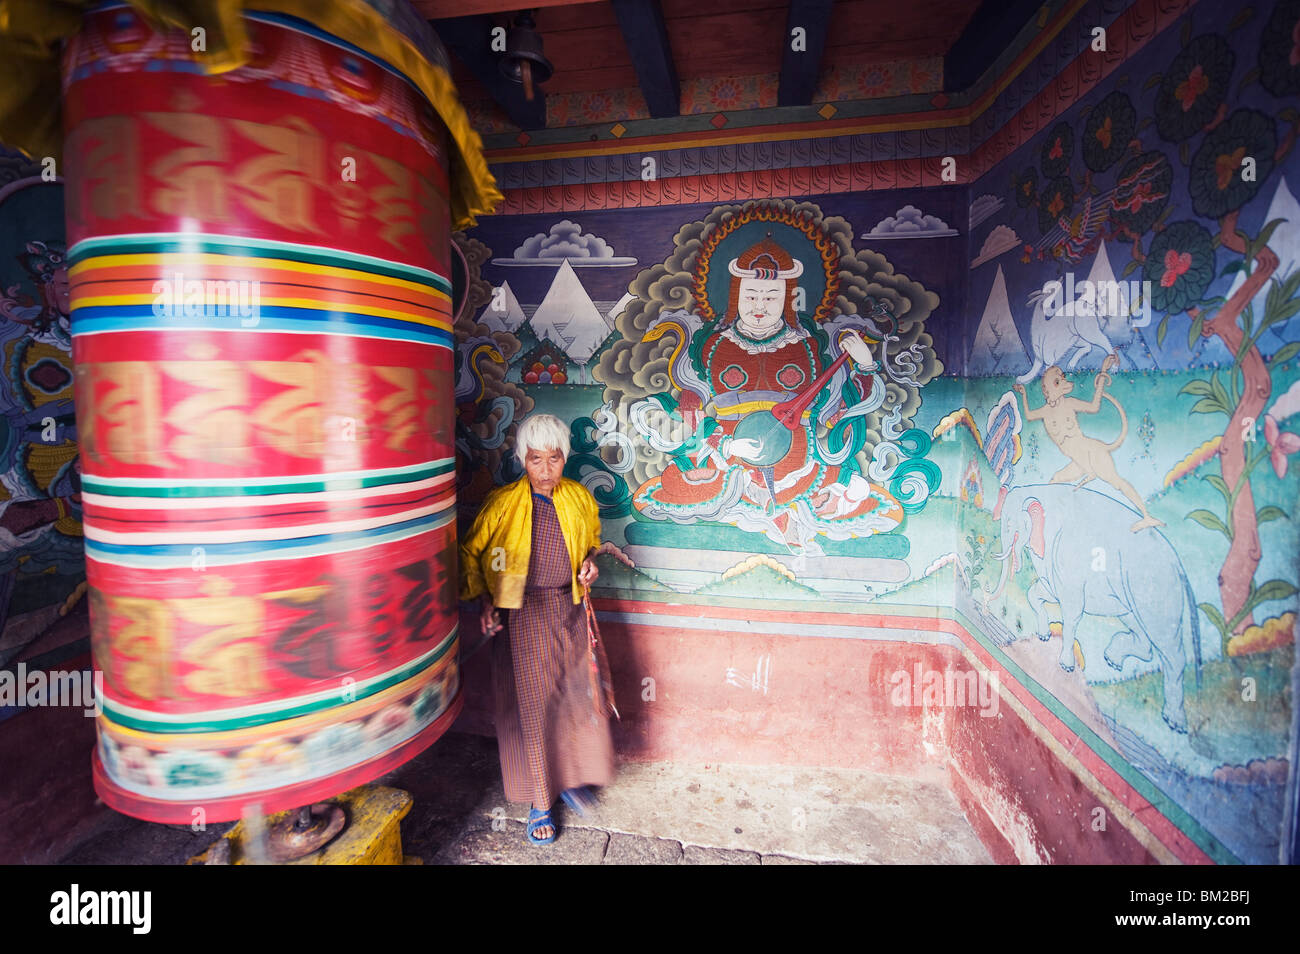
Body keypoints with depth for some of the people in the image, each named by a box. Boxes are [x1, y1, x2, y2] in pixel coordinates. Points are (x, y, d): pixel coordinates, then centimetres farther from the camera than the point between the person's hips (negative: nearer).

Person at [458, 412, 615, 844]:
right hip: (525, 614, -3)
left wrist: (590, 564, -2)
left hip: (571, 608, 3)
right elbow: (470, 553, 2)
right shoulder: (502, 503, -8)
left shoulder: (580, 498, 1)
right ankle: (539, 802, 26)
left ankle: (571, 778, 35)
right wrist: (483, 600, -7)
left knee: (582, 695, 8)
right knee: (533, 706, 6)